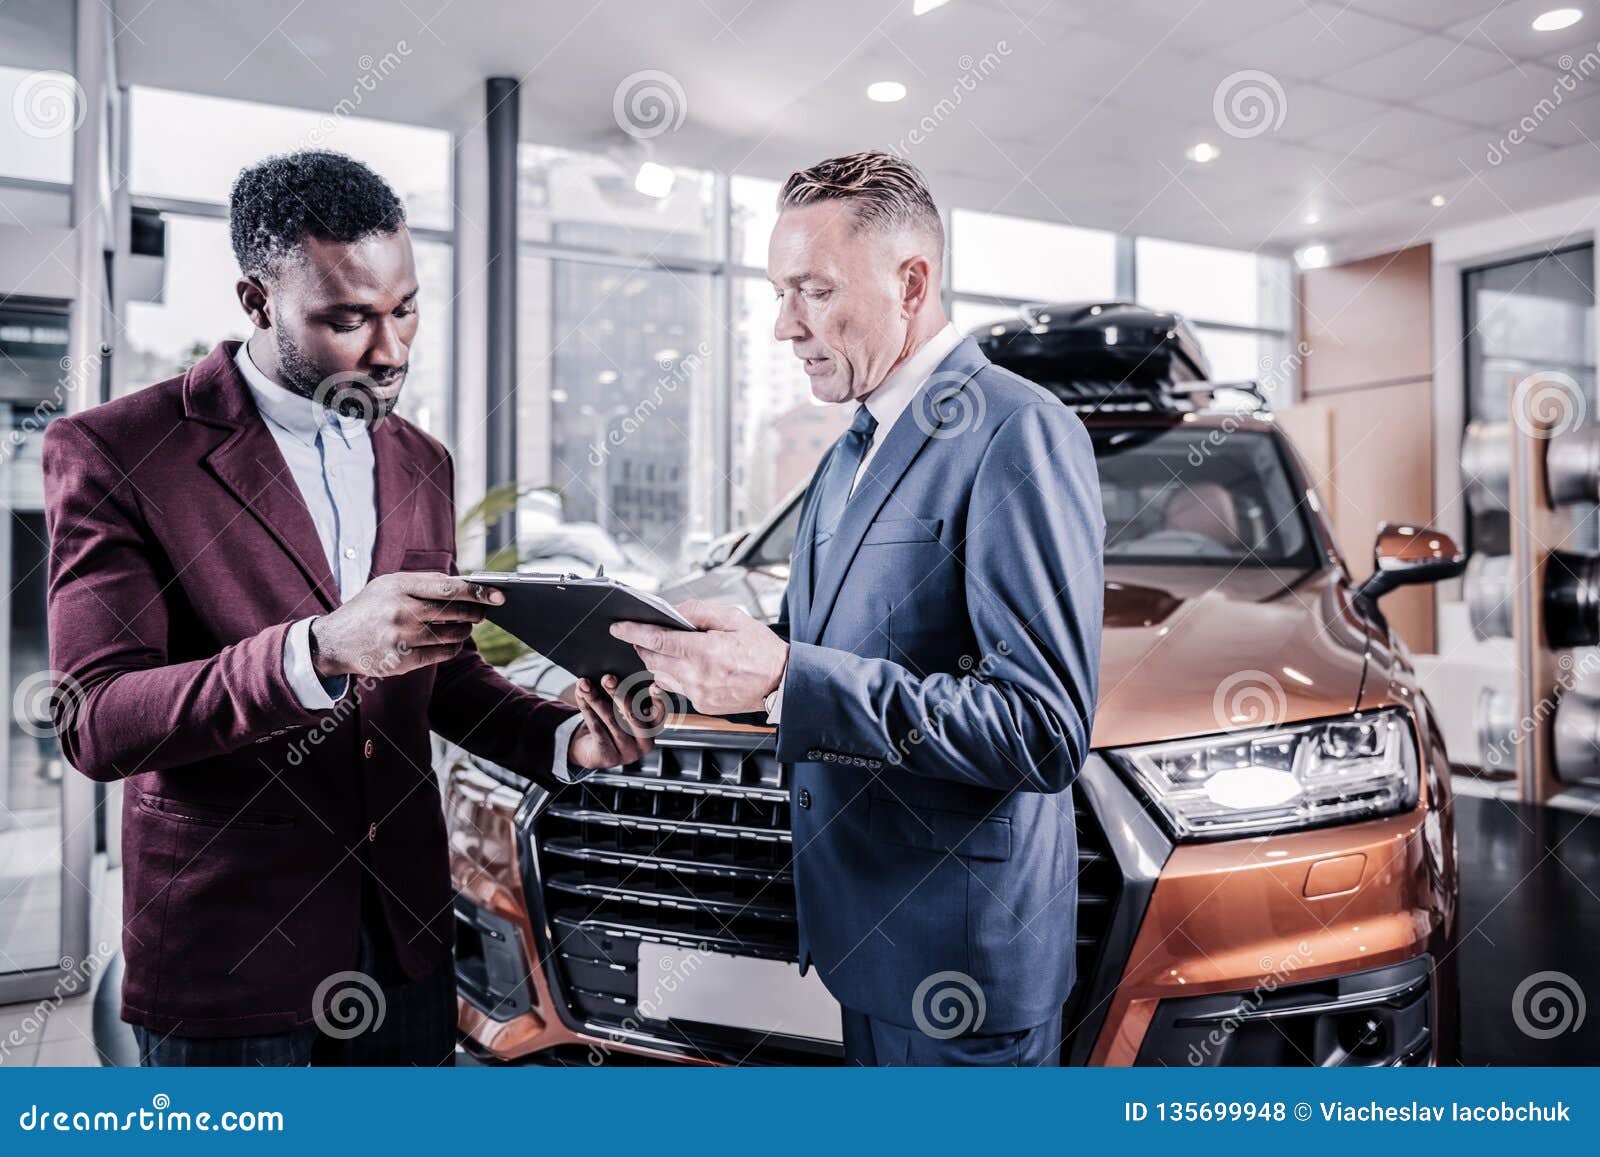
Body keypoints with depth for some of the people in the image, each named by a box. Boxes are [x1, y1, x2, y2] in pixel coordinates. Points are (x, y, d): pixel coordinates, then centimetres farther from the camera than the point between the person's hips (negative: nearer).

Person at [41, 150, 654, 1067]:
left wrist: (562, 738, -5)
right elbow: (96, 722, -19)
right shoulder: (111, 451, -11)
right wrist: (322, 649, -34)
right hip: (226, 948, -4)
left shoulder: (421, 461, 8)